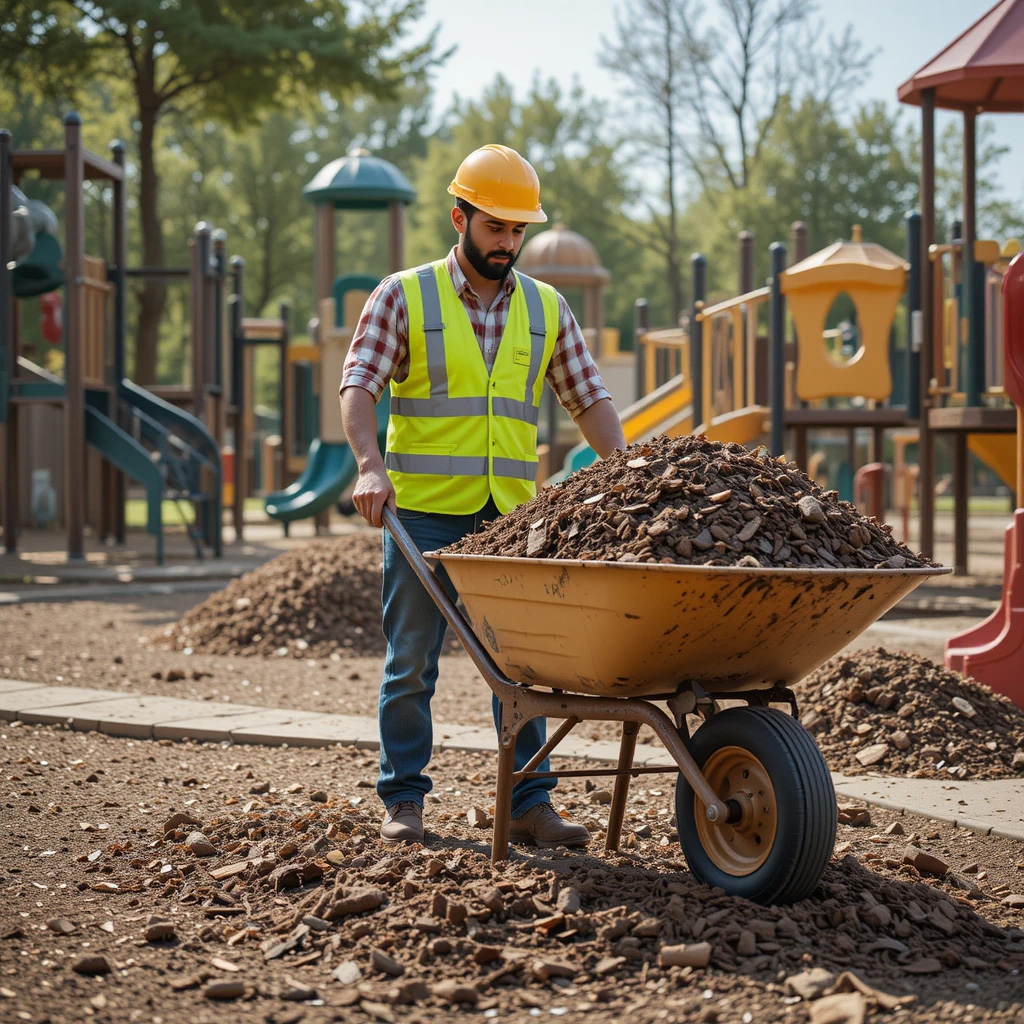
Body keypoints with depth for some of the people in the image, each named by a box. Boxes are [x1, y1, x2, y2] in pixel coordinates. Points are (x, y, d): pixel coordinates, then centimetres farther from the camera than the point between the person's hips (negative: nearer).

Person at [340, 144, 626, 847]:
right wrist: (370, 467, -25)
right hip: (423, 509, -3)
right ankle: (404, 801, 12)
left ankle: (530, 804, 9)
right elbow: (358, 385, -8)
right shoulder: (405, 297, 0)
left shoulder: (546, 309, 11)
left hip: (511, 516, 3)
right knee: (411, 664, 3)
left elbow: (589, 398, 10)